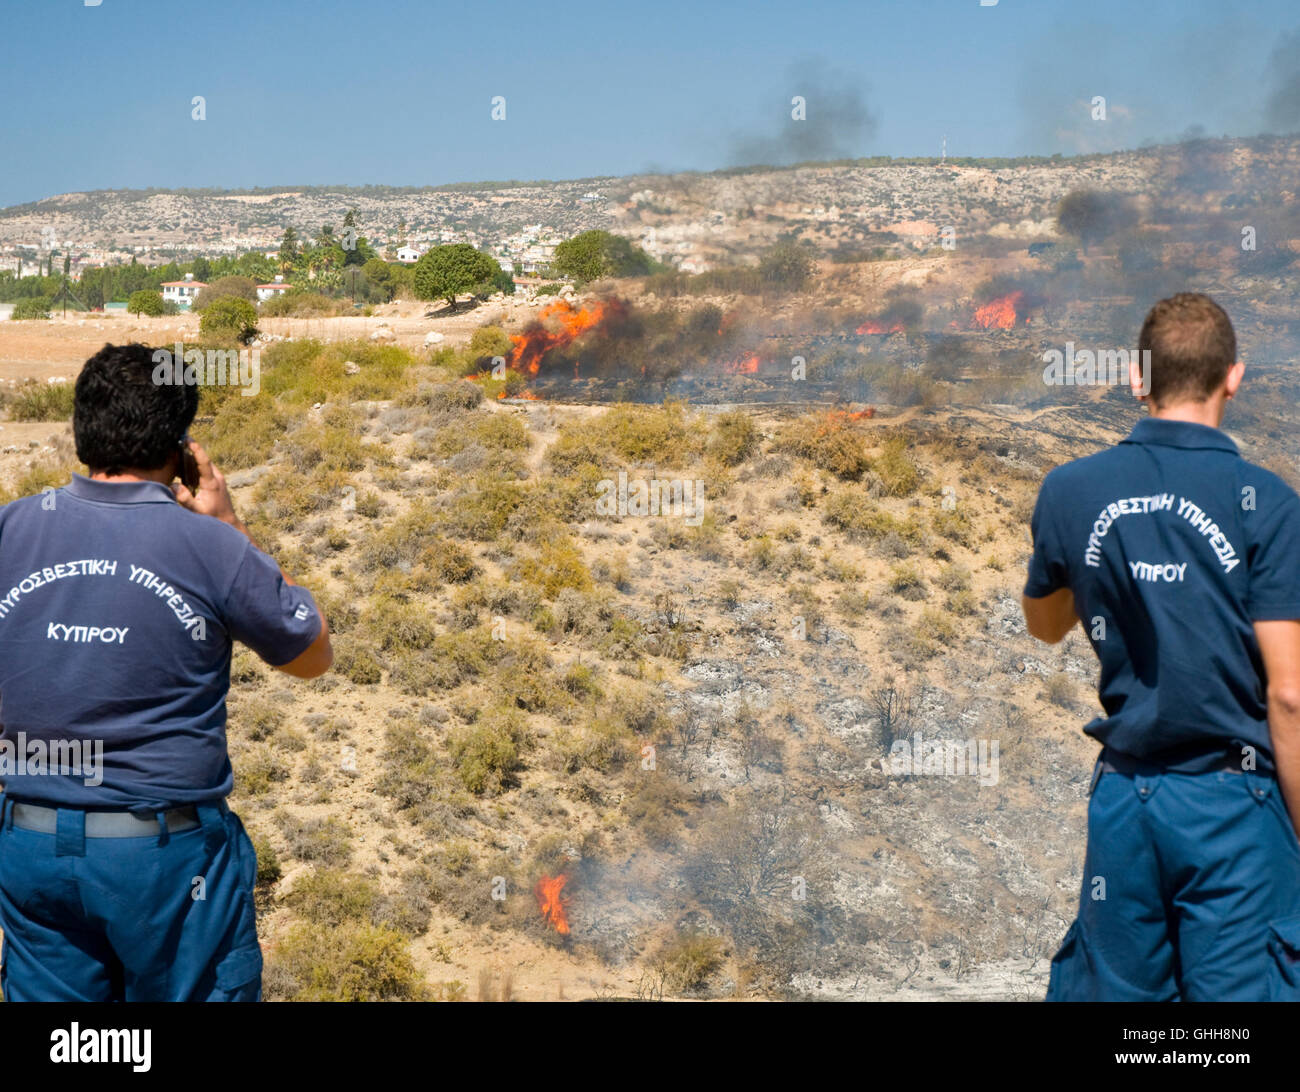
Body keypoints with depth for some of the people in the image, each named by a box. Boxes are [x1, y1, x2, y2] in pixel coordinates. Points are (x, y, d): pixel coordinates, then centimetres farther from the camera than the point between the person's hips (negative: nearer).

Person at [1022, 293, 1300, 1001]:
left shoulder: (1071, 490, 0)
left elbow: (1044, 624, 17)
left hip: (1124, 796, 3)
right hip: (1232, 806, -3)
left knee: (1112, 987, 14)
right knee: (1239, 991, 4)